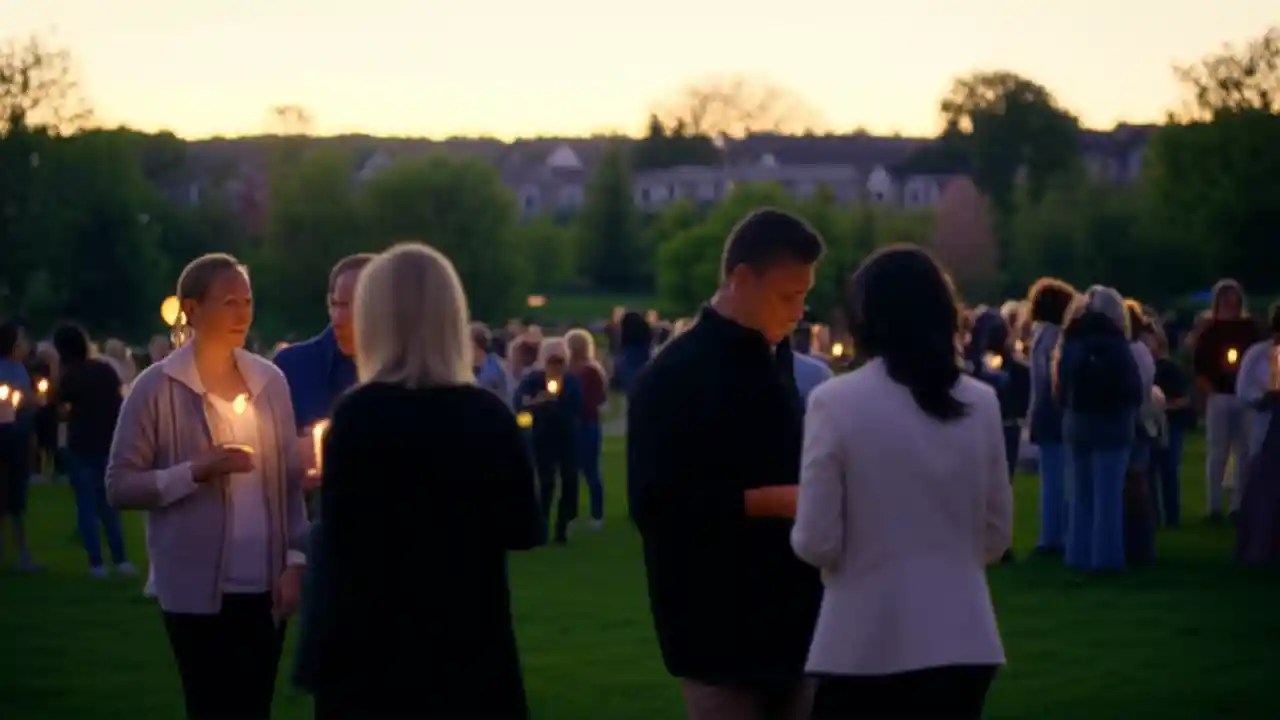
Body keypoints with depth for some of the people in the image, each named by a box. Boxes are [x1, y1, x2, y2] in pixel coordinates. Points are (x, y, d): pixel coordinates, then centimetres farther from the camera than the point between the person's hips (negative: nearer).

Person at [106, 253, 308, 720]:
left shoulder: (270, 380, 7)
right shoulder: (157, 387, -5)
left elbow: (291, 480, 9)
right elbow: (119, 487, -7)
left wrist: (295, 561, 1)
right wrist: (196, 472, -18)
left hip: (264, 584, 4)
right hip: (198, 588, -4)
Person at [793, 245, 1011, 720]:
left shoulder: (836, 402, -9)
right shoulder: (980, 403, 3)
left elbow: (817, 543, -9)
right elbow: (997, 536, 10)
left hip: (864, 647, -3)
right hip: (961, 641, 3)